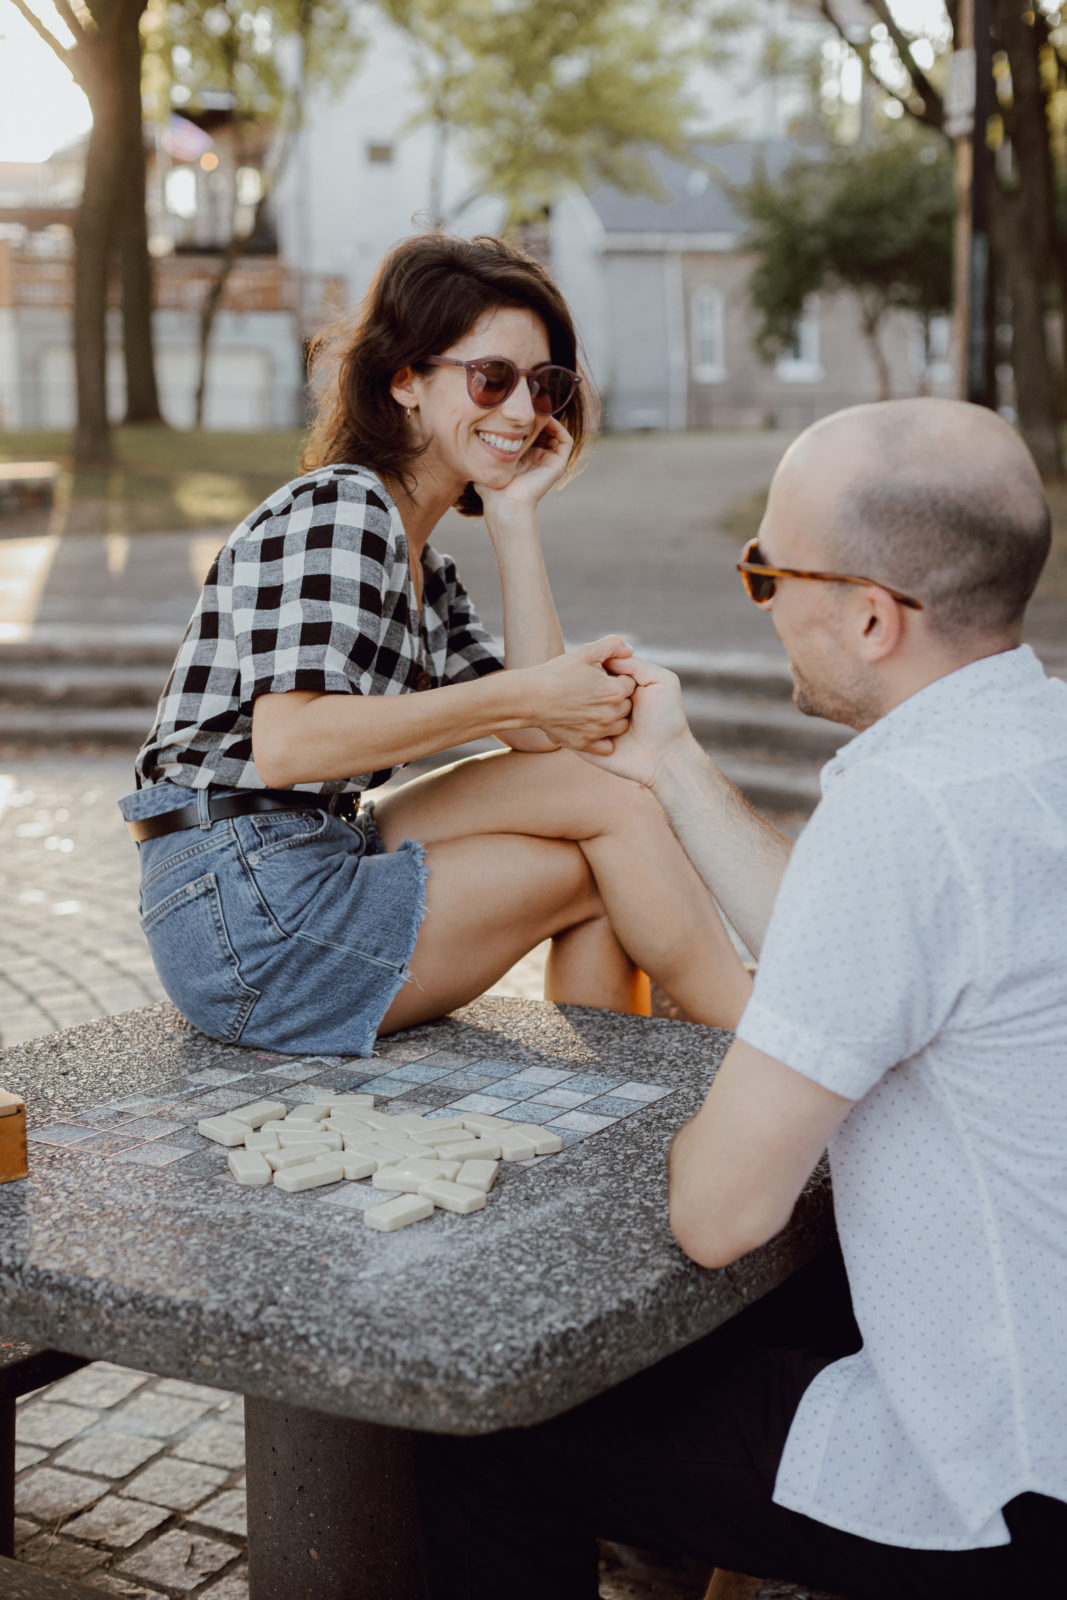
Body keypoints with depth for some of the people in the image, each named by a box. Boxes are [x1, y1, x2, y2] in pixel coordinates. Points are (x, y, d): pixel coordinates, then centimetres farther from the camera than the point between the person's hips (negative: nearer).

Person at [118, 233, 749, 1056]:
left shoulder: (426, 572, 19)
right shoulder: (338, 510, -9)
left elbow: (541, 733, 4)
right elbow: (286, 744, -23)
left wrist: (515, 516, 7)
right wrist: (518, 699, -21)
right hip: (248, 916, -9)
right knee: (615, 812, -8)